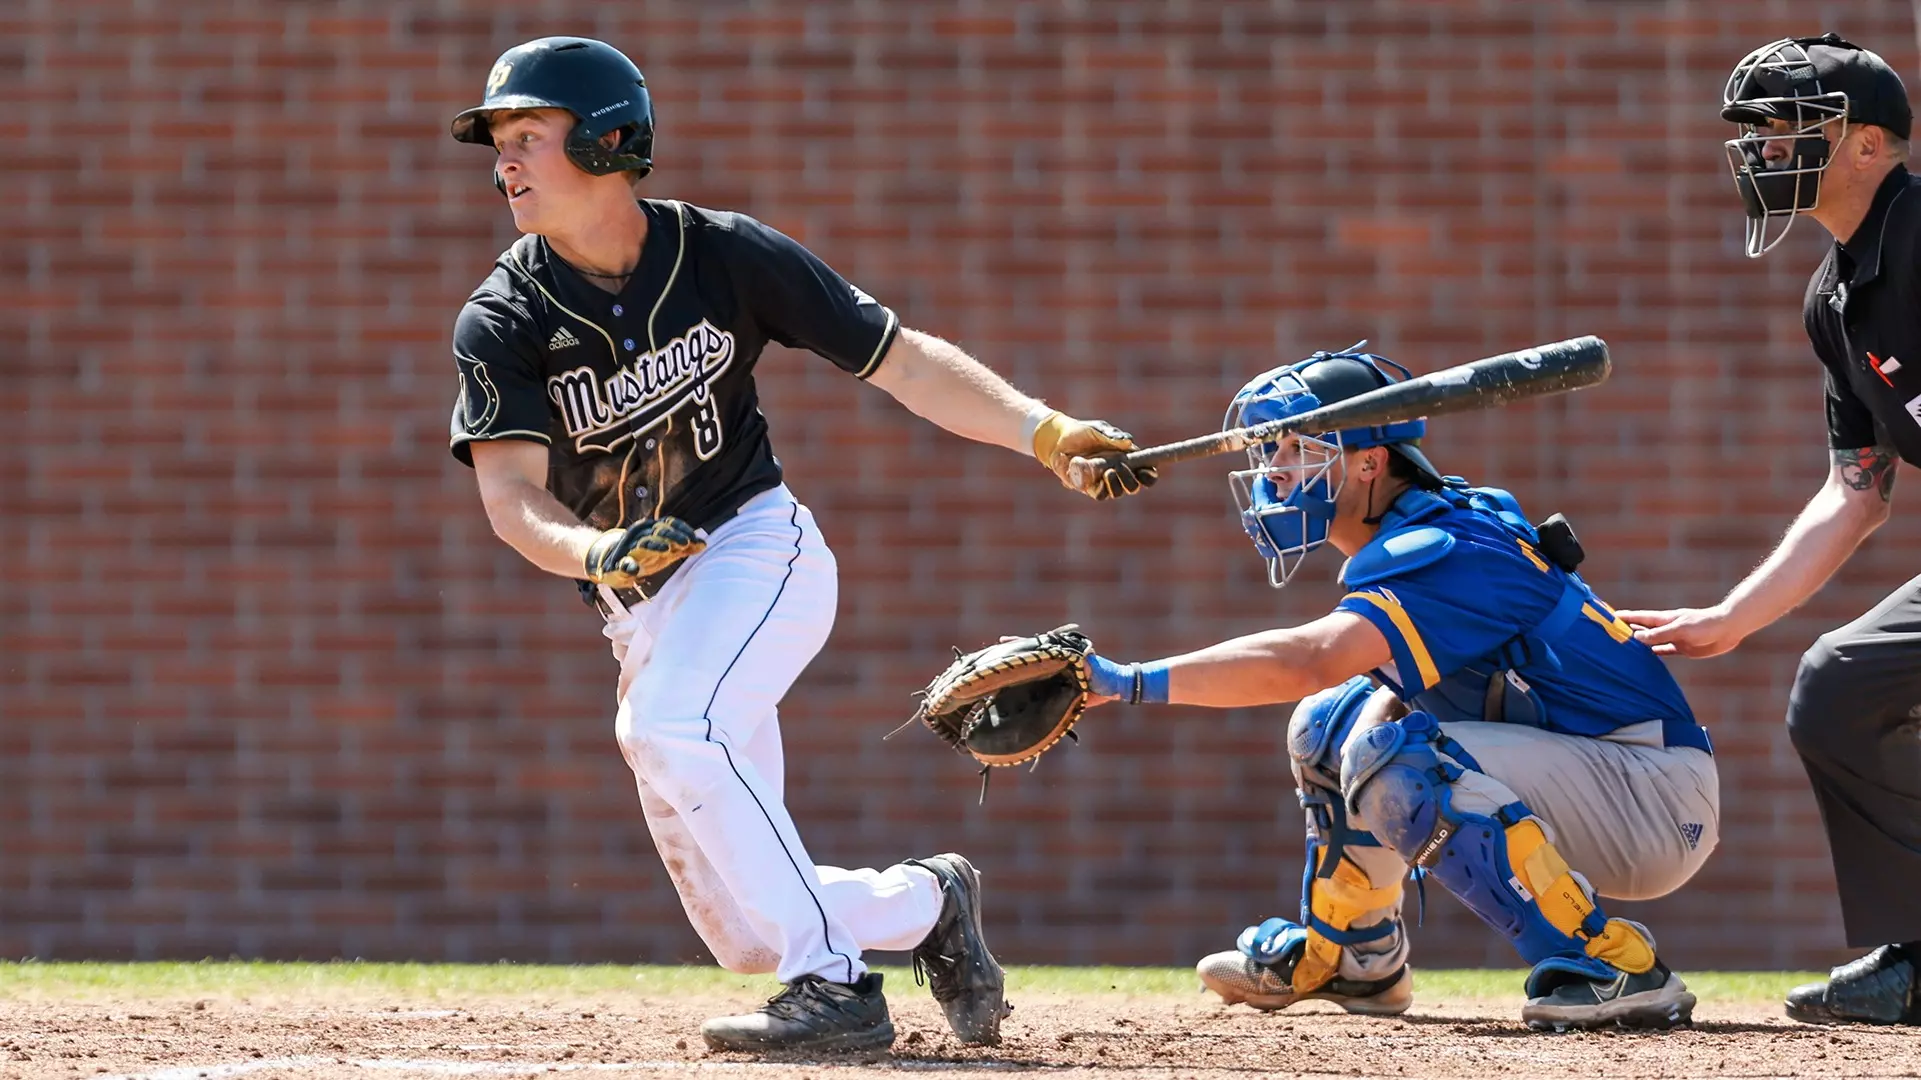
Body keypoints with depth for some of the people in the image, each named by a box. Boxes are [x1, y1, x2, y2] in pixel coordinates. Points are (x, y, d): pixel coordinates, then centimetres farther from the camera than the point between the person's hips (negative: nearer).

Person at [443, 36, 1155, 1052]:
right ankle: (926, 905, 26)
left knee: (669, 727, -34)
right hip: (643, 611, 4)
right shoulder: (503, 322, -8)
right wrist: (598, 553, -41)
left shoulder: (725, 255, -10)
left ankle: (832, 982, -28)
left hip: (759, 548, -3)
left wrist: (1045, 433, -20)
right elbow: (511, 494, -19)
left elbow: (900, 357, -7)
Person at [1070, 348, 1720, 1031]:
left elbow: (1309, 660, -36)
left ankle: (1612, 967, -28)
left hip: (1659, 803, -10)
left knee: (1397, 757, -29)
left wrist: (1130, 682, -36)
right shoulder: (1402, 546, 9)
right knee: (1335, 721, 14)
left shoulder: (1444, 552, -22)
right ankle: (1342, 957, 29)